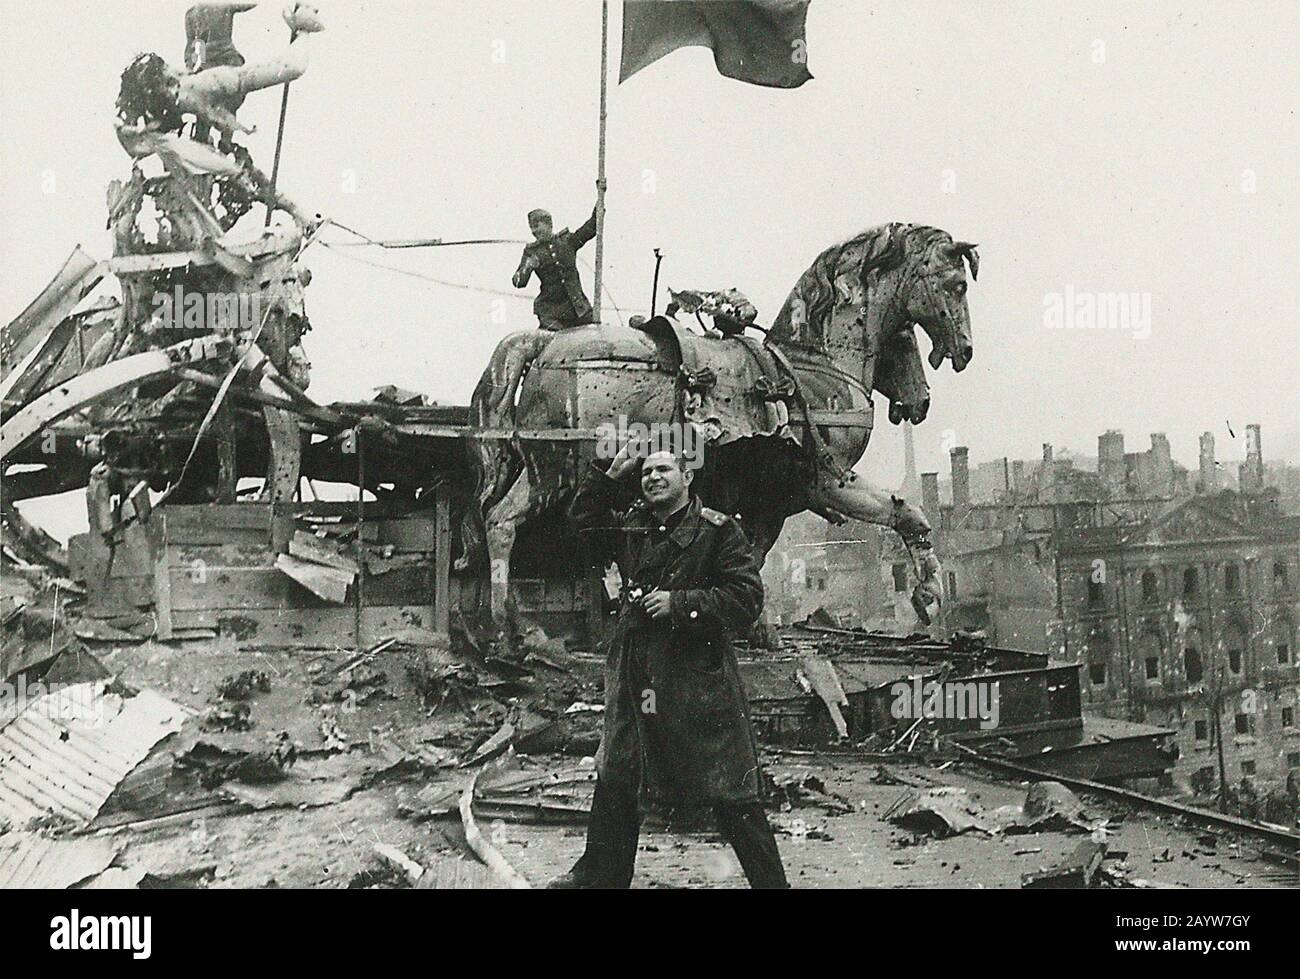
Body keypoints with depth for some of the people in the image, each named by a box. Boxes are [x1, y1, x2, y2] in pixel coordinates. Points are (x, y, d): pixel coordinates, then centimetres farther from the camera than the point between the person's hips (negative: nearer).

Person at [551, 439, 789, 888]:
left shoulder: (718, 531, -7)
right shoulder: (630, 526, 10)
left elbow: (746, 599, -12)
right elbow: (583, 516, 25)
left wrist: (680, 603, -17)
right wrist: (611, 474, 10)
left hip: (697, 678, -6)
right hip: (635, 680, 6)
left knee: (730, 793, -2)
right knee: (614, 783, 16)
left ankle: (770, 880, 9)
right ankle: (598, 875, 31)